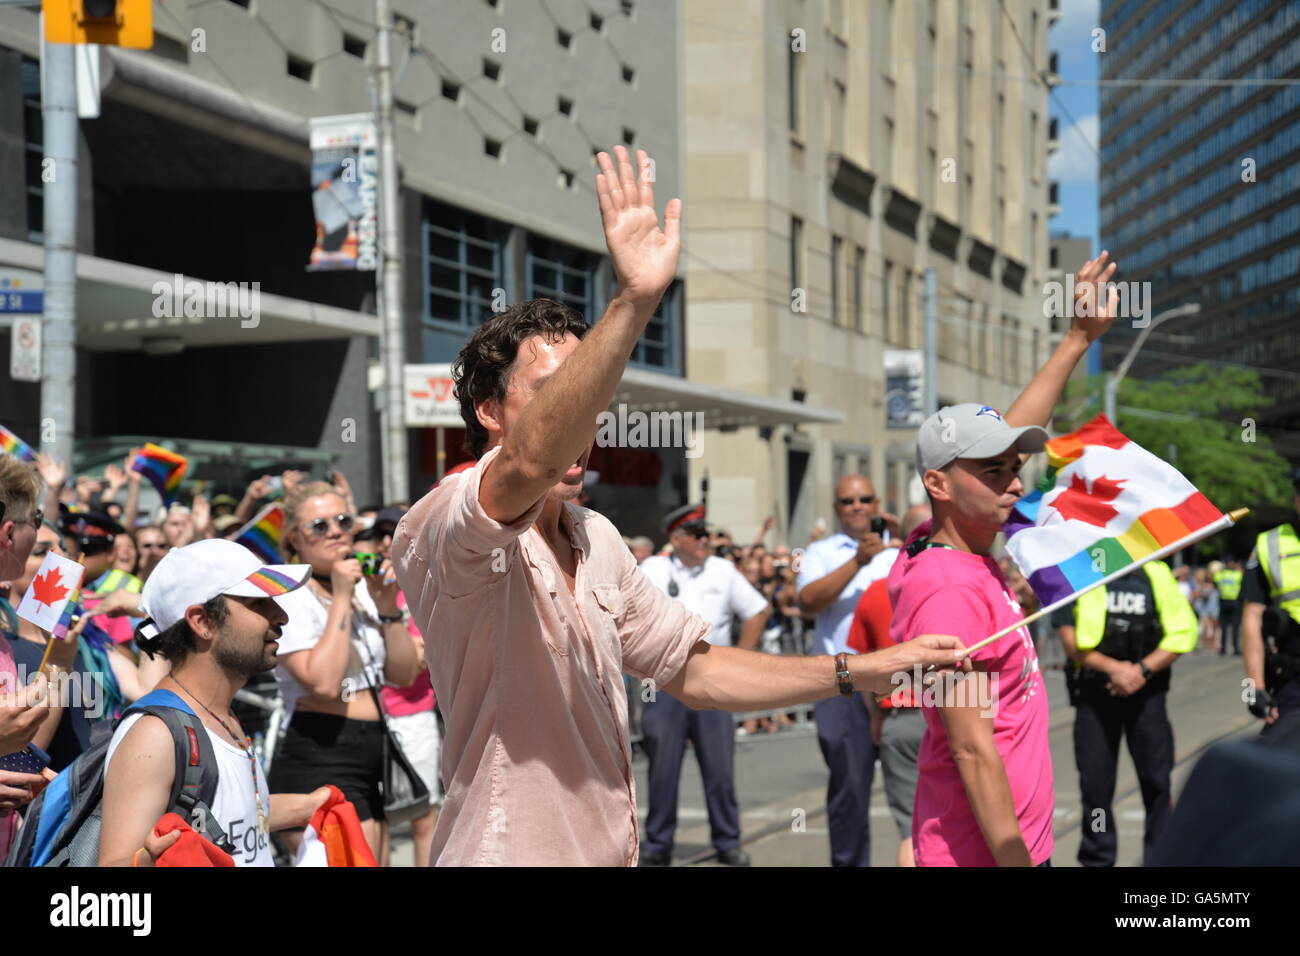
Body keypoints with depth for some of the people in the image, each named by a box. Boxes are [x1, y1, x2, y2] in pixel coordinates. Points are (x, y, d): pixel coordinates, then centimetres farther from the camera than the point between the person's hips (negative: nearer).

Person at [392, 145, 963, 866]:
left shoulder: (597, 540, 12)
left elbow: (694, 671, 17)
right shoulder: (439, 529, -15)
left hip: (612, 851, 8)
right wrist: (633, 302, -45)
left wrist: (864, 671, 10)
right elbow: (530, 463, -37)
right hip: (507, 854, -8)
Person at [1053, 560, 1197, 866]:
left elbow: (1182, 633, 1)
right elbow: (1071, 641, -3)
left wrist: (1143, 670, -11)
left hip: (1146, 692, 0)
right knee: (1095, 783, 4)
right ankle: (1097, 858, 18)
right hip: (1094, 693, 0)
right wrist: (1114, 668, -15)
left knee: (1157, 780, 1)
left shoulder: (1155, 574, 4)